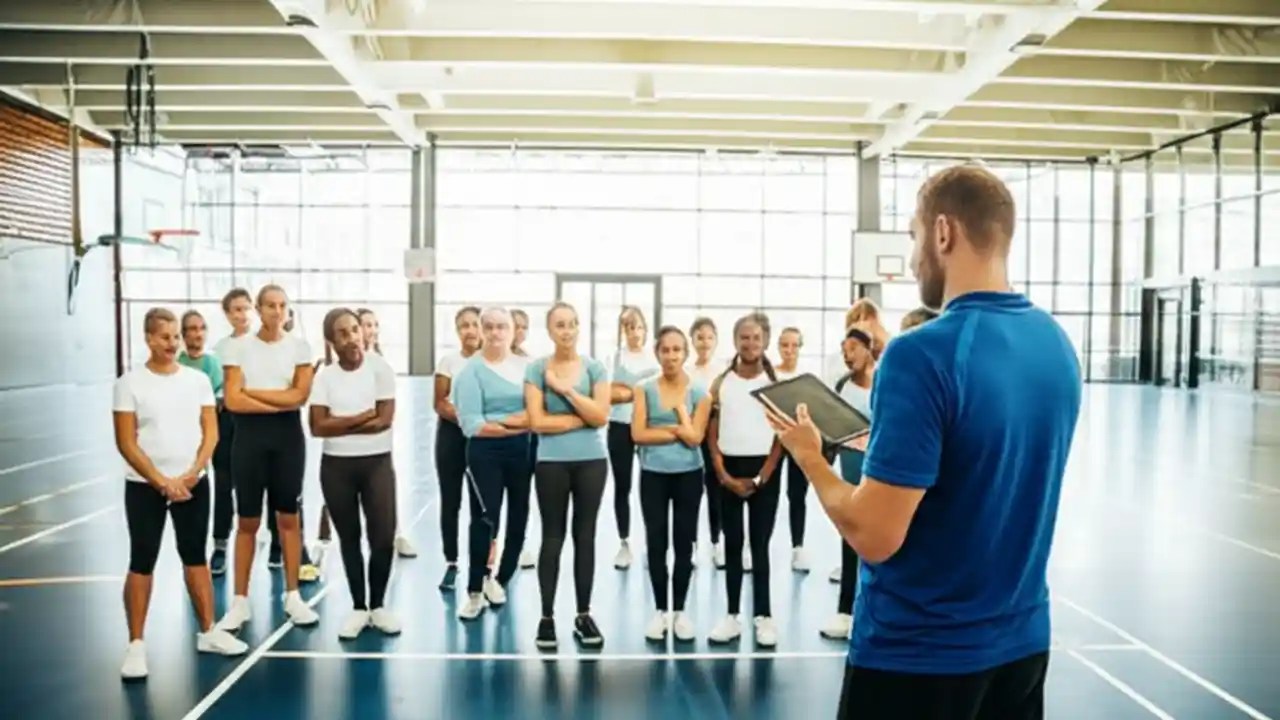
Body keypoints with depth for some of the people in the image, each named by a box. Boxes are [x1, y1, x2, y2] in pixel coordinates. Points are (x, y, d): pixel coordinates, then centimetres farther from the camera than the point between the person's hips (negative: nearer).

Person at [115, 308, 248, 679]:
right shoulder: (130, 384, -5)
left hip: (193, 484, 3)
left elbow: (211, 432, 2)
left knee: (196, 556, 11)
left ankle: (208, 632, 21)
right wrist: (162, 481, -14)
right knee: (142, 562, 2)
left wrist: (192, 473, -11)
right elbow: (126, 443, -8)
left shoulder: (198, 380, 4)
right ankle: (136, 644, 11)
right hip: (145, 486, -3)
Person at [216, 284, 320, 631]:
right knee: (248, 520, 5)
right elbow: (234, 401, -8)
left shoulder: (298, 346, 2)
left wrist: (253, 392, -9)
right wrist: (280, 402, -11)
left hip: (288, 436, 1)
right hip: (250, 436, -1)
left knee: (288, 517, 7)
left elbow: (300, 395, -8)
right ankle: (240, 602, 15)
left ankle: (293, 596, 18)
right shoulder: (239, 346, 0)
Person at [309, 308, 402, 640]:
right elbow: (318, 426, -9)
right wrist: (362, 417, -13)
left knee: (384, 538, -3)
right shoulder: (324, 376, -1)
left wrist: (340, 424, -10)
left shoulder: (380, 367, -5)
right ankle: (358, 607, 24)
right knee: (348, 538, 10)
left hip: (377, 462, -1)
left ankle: (377, 605, 17)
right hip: (336, 465, 2)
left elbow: (385, 420, -12)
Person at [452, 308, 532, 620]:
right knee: (484, 519, -4)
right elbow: (471, 424, -12)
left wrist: (503, 420, -10)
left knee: (519, 518, 10)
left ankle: (499, 580, 29)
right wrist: (517, 425, -14)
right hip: (486, 453, -4)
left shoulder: (527, 366, 7)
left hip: (524, 450, 4)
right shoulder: (472, 370, -4)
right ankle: (475, 592, 9)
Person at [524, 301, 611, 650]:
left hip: (592, 461, 2)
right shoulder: (536, 369, -3)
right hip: (552, 462, -2)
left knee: (585, 536, 8)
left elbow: (601, 416, -8)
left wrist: (567, 390, -13)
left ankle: (584, 615, 19)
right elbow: (537, 422, -11)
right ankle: (547, 617, 15)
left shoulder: (595, 367, 2)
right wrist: (582, 418, -9)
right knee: (553, 538, 4)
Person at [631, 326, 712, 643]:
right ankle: (661, 610, 18)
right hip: (653, 475, 0)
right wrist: (677, 431, -12)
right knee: (656, 543, 5)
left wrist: (680, 405, -8)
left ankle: (679, 610, 21)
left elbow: (694, 438, -11)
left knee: (684, 543, 7)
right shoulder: (644, 389, -1)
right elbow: (638, 434, -11)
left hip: (688, 475, 0)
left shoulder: (700, 393, -1)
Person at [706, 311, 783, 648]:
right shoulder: (721, 383, 2)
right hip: (729, 469, 2)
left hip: (763, 469, -1)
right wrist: (724, 475, -7)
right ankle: (732, 616, 15)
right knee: (732, 543, 7)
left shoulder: (775, 383, -1)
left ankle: (763, 617, 10)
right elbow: (712, 434, 2)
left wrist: (760, 478, -9)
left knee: (760, 544, 2)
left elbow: (782, 435, -2)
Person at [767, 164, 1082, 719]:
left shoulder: (921, 354, -24)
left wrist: (810, 457, -7)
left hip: (917, 654, -6)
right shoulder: (1058, 345, -1)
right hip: (1022, 639, 7)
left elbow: (874, 537, -23)